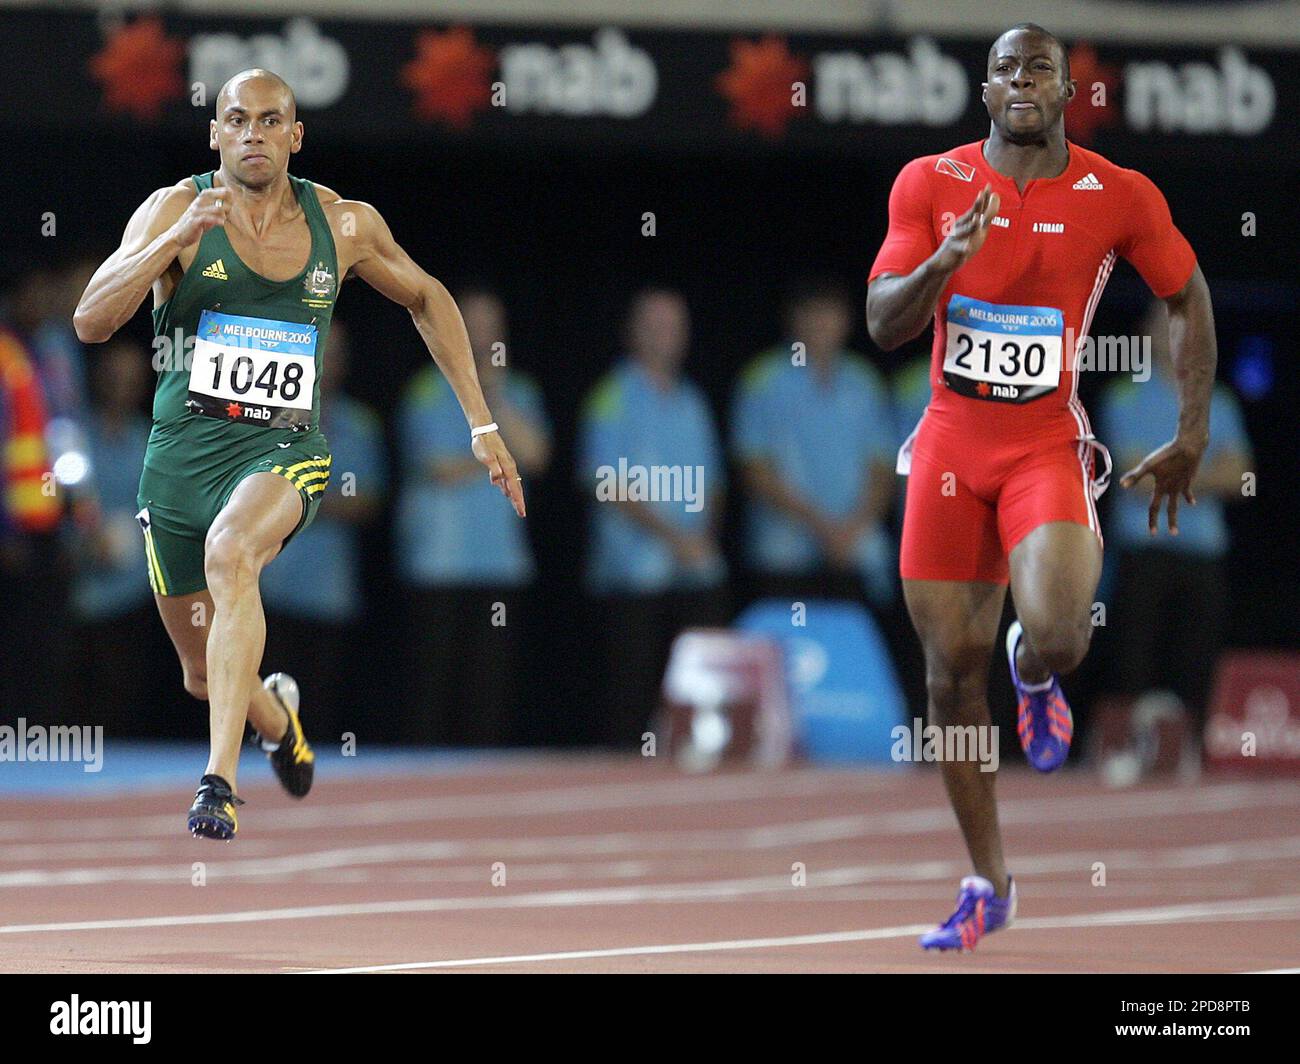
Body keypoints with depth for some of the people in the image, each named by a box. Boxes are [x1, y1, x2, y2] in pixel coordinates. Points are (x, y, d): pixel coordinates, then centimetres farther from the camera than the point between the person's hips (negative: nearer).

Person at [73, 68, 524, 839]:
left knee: (230, 554, -36)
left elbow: (427, 298, 19)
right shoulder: (177, 210, -6)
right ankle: (276, 715, 50)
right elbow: (91, 321, -18)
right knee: (206, 675, 12)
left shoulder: (344, 225, 1)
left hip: (283, 449, -1)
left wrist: (481, 424, 15)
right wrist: (174, 240, -32)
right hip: (181, 451, 1)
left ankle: (222, 782, -40)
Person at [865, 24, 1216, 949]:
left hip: (1048, 446, -2)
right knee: (953, 671, 4)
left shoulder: (1120, 198, -5)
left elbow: (1188, 298, 9)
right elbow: (882, 325, -5)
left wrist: (1192, 439, 6)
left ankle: (1039, 673, 15)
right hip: (950, 444, 2)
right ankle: (988, 886, 17)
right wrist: (945, 260, -25)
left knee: (1054, 636, -26)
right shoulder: (931, 184, -1)